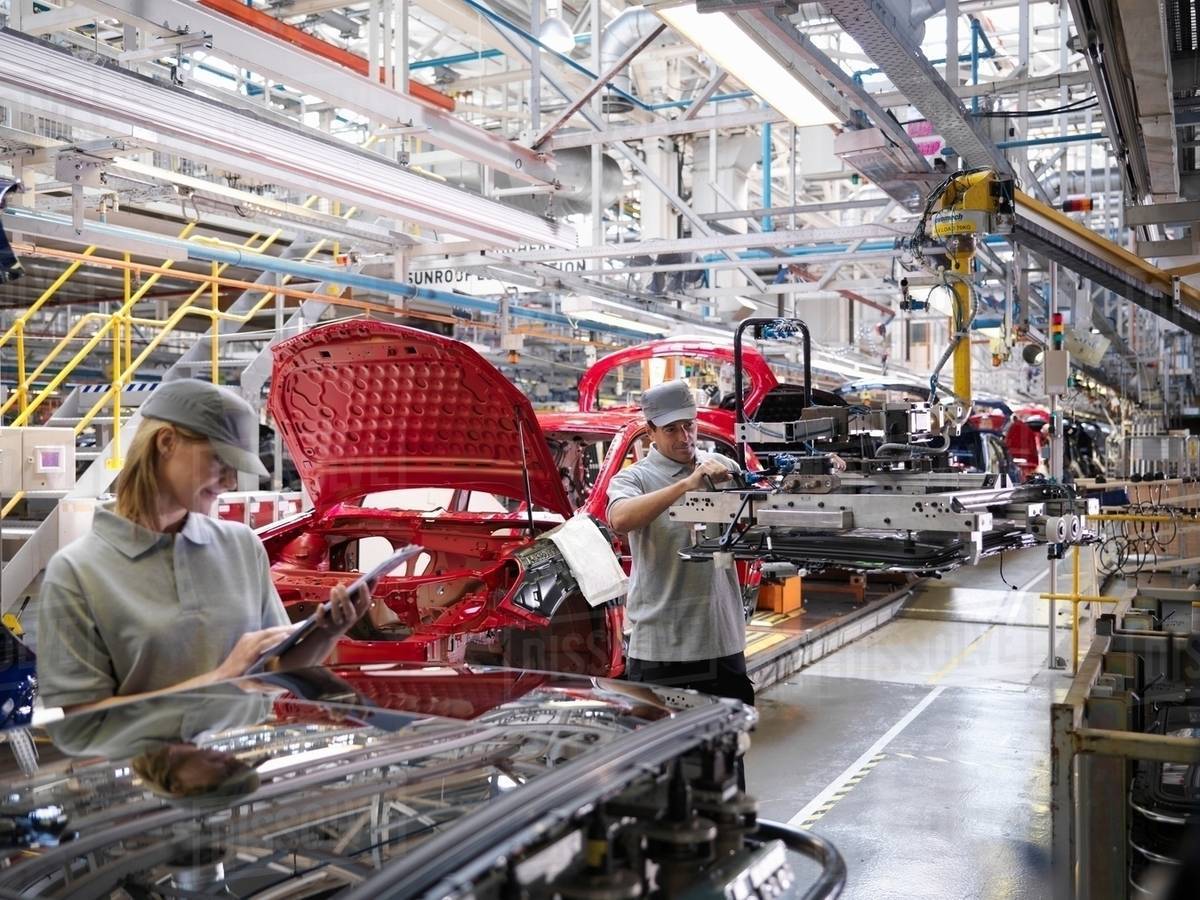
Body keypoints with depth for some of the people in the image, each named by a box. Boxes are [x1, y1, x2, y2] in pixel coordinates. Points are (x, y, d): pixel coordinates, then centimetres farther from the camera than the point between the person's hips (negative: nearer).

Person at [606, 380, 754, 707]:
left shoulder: (721, 466, 8)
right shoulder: (634, 478, -4)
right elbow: (620, 519, -26)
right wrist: (686, 484, -32)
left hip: (724, 639, 4)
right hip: (660, 645, -4)